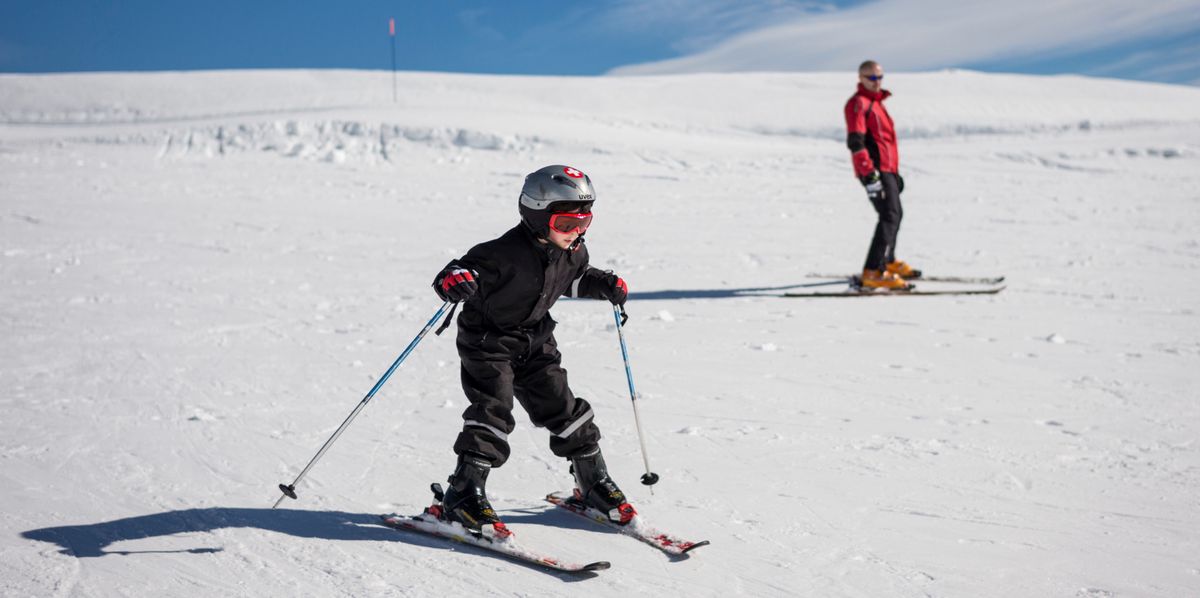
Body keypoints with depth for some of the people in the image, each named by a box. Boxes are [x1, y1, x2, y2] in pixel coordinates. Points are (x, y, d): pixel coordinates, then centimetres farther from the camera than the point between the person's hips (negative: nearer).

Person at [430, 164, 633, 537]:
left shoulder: (572, 251, -4)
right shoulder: (506, 253, -28)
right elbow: (465, 269, -31)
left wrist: (604, 285, 4)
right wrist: (454, 281, -53)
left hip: (535, 341, 6)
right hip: (488, 340, -6)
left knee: (562, 407, 8)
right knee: (492, 410, -18)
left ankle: (593, 482, 22)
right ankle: (463, 493, -11)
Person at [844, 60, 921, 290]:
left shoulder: (876, 102, 22)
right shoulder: (858, 103, -9)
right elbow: (855, 142, -20)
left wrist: (895, 172, 30)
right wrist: (870, 174, -28)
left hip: (887, 169, 10)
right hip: (875, 170, -10)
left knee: (894, 214, 23)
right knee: (890, 216, -19)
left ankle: (888, 262, 41)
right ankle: (873, 273, -25)